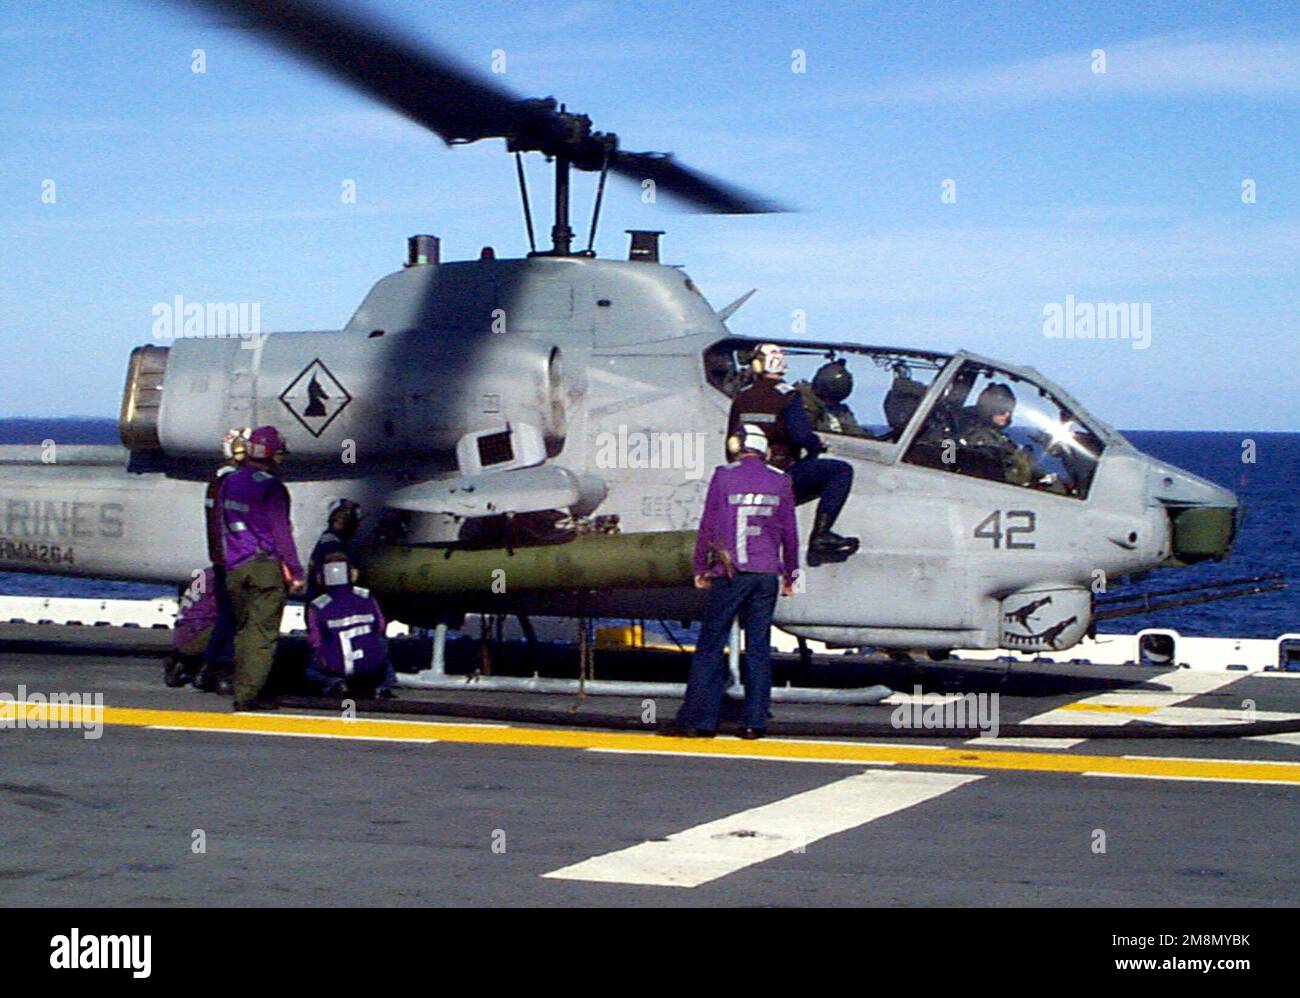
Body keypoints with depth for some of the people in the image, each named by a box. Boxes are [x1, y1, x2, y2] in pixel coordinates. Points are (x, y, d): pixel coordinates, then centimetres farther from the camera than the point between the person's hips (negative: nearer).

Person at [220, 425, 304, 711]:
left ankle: (241, 691, 13)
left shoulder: (229, 483, 12)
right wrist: (295, 571, -7)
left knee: (243, 630, 14)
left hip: (235, 569, 7)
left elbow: (222, 526, 18)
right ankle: (249, 695, -8)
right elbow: (281, 532, -12)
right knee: (263, 632, -4)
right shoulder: (271, 486, -11)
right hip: (266, 567, -7)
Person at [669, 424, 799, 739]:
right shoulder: (781, 482, 7)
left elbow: (708, 526, 0)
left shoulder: (724, 477, -1)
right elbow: (789, 533, 13)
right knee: (758, 648, 7)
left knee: (710, 646, 1)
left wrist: (701, 568, 9)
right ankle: (755, 721, 4)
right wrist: (789, 575, 22)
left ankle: (700, 720, -2)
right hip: (767, 574, 3)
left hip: (730, 574, -3)